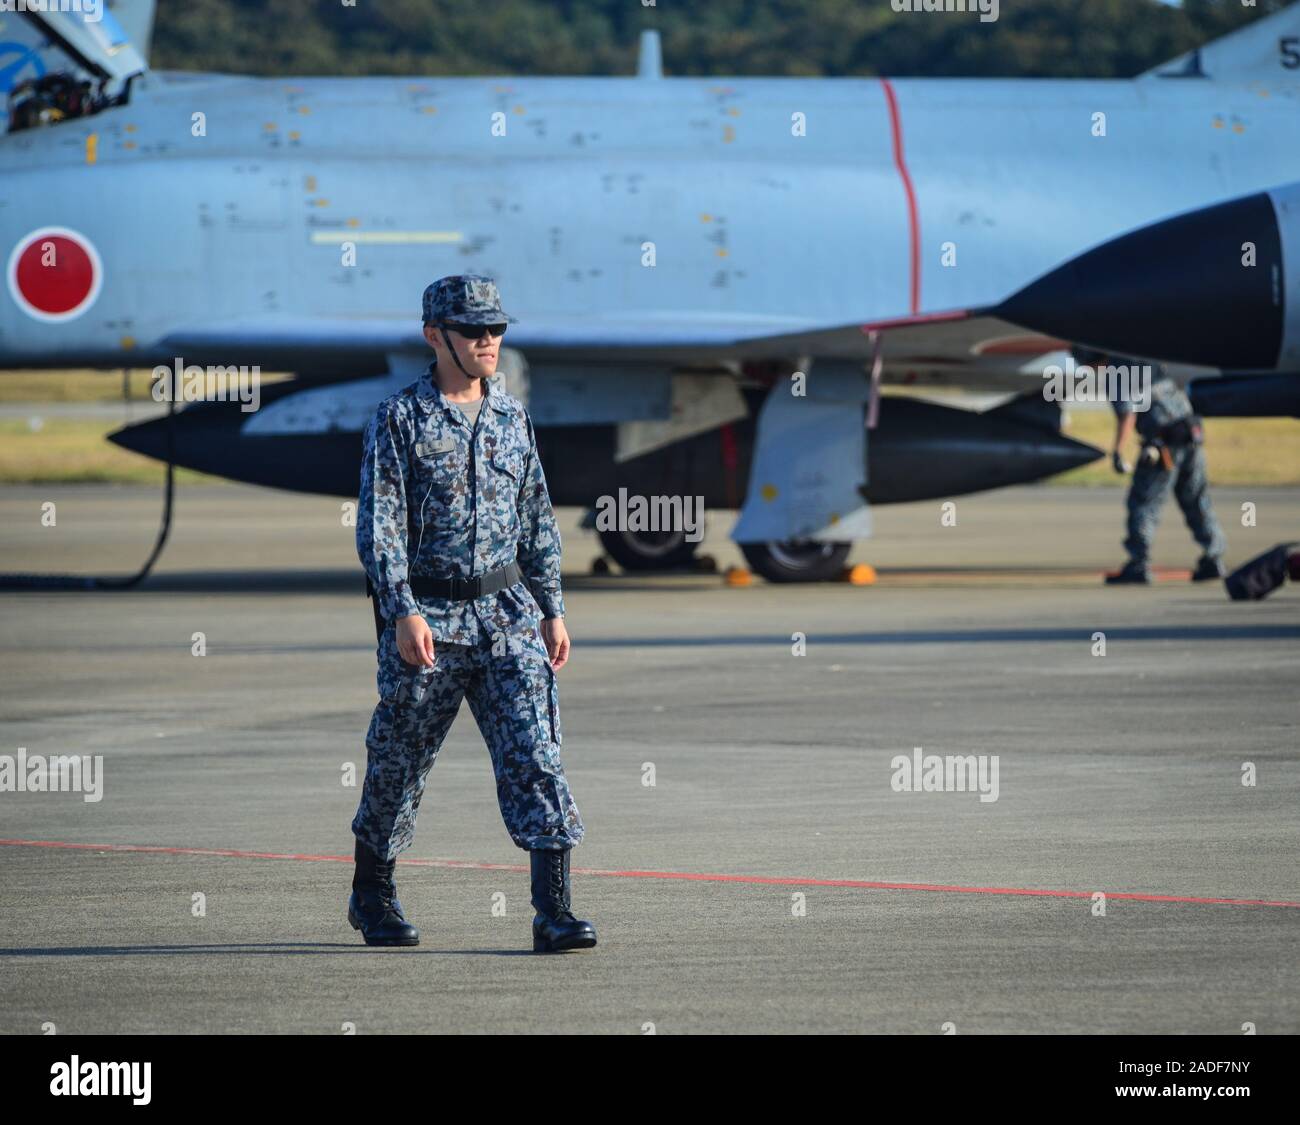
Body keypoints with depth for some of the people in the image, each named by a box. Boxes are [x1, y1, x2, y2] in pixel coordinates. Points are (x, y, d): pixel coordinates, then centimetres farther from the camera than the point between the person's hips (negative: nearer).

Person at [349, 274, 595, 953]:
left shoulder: (512, 417, 11)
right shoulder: (399, 420, -4)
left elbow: (538, 522, 18)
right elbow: (379, 526, -11)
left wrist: (552, 609, 15)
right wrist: (402, 613, -20)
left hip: (507, 611, 4)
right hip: (426, 616, -4)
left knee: (534, 750, -9)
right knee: (400, 757, 7)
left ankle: (553, 912, -14)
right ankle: (372, 893, 28)